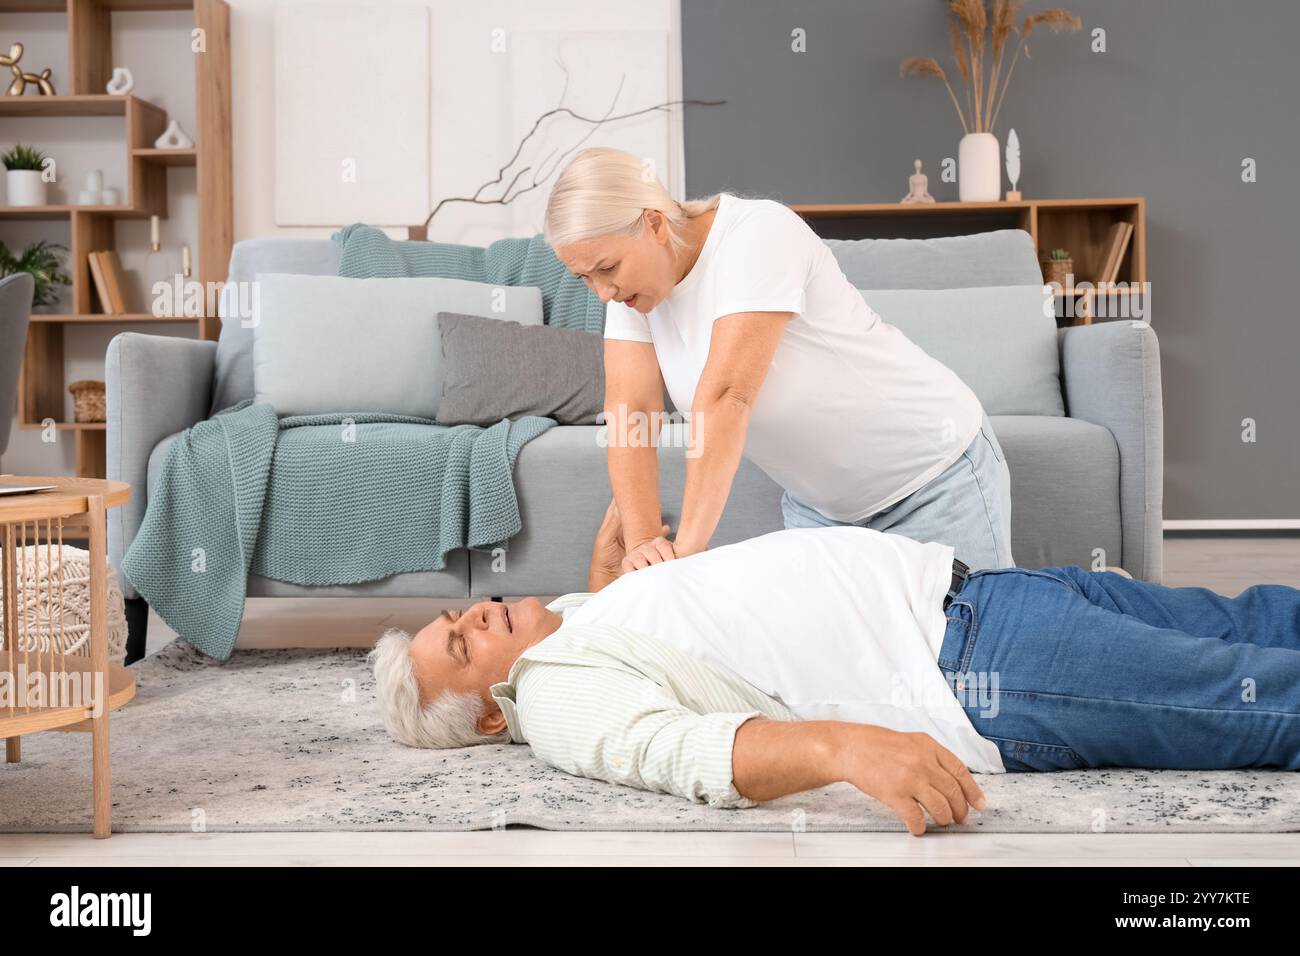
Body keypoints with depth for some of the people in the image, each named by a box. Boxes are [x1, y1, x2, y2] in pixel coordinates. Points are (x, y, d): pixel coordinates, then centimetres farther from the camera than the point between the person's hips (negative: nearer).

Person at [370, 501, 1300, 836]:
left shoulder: (575, 615, 14)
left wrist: (607, 569, 22)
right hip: (976, 676, -9)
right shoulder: (556, 698, -11)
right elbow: (684, 749, -30)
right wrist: (840, 744, -45)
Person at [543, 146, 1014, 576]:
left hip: (935, 474, -6)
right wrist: (642, 542, -30)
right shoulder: (634, 277, -8)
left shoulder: (755, 234, -29)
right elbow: (630, 413, -16)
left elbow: (725, 397, -37)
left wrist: (687, 549, -41)